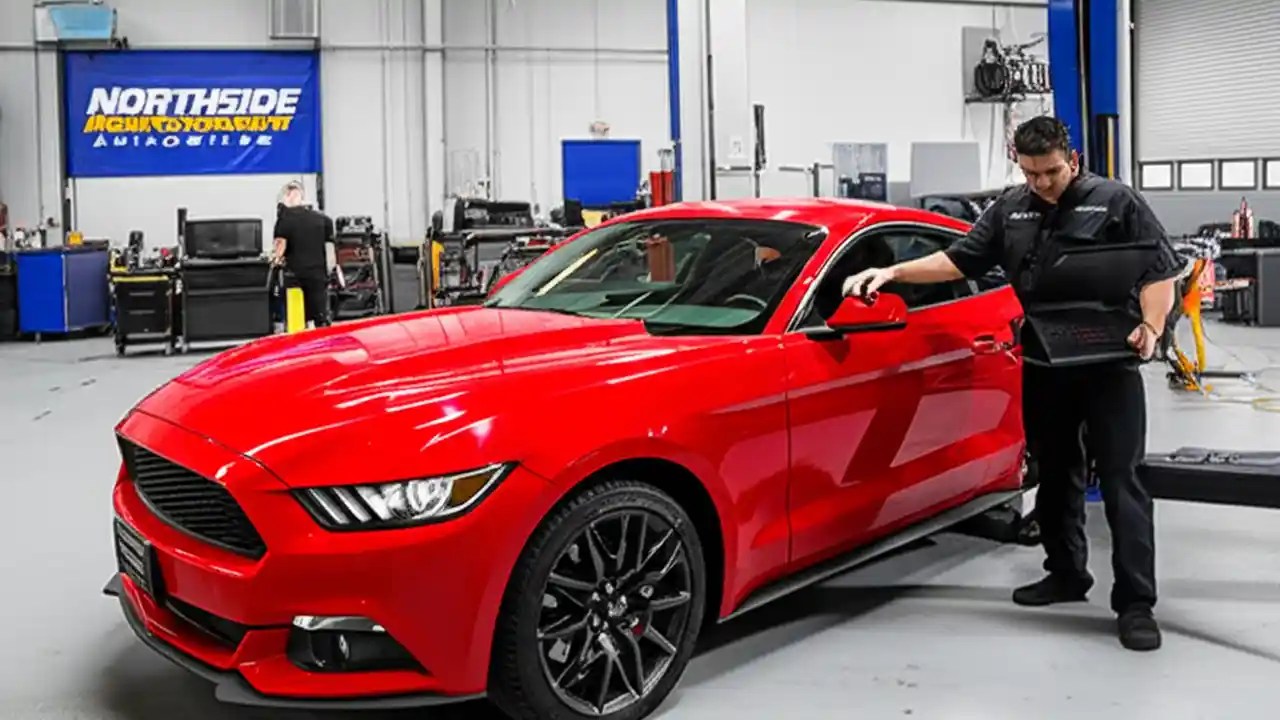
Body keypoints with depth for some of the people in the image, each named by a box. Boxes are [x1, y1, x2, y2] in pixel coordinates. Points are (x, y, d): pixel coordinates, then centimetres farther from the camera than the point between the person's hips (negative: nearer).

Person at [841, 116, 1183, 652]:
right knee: (1055, 475, 14)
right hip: (1044, 365, 5)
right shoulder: (1009, 210, 10)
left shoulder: (1116, 202, -2)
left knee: (1120, 481, -4)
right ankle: (1066, 574, 29)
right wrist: (892, 272, -1)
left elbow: (1158, 271, -3)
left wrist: (1150, 328, -19)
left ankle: (1136, 603, -1)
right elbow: (959, 259, 10)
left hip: (1110, 364, -5)